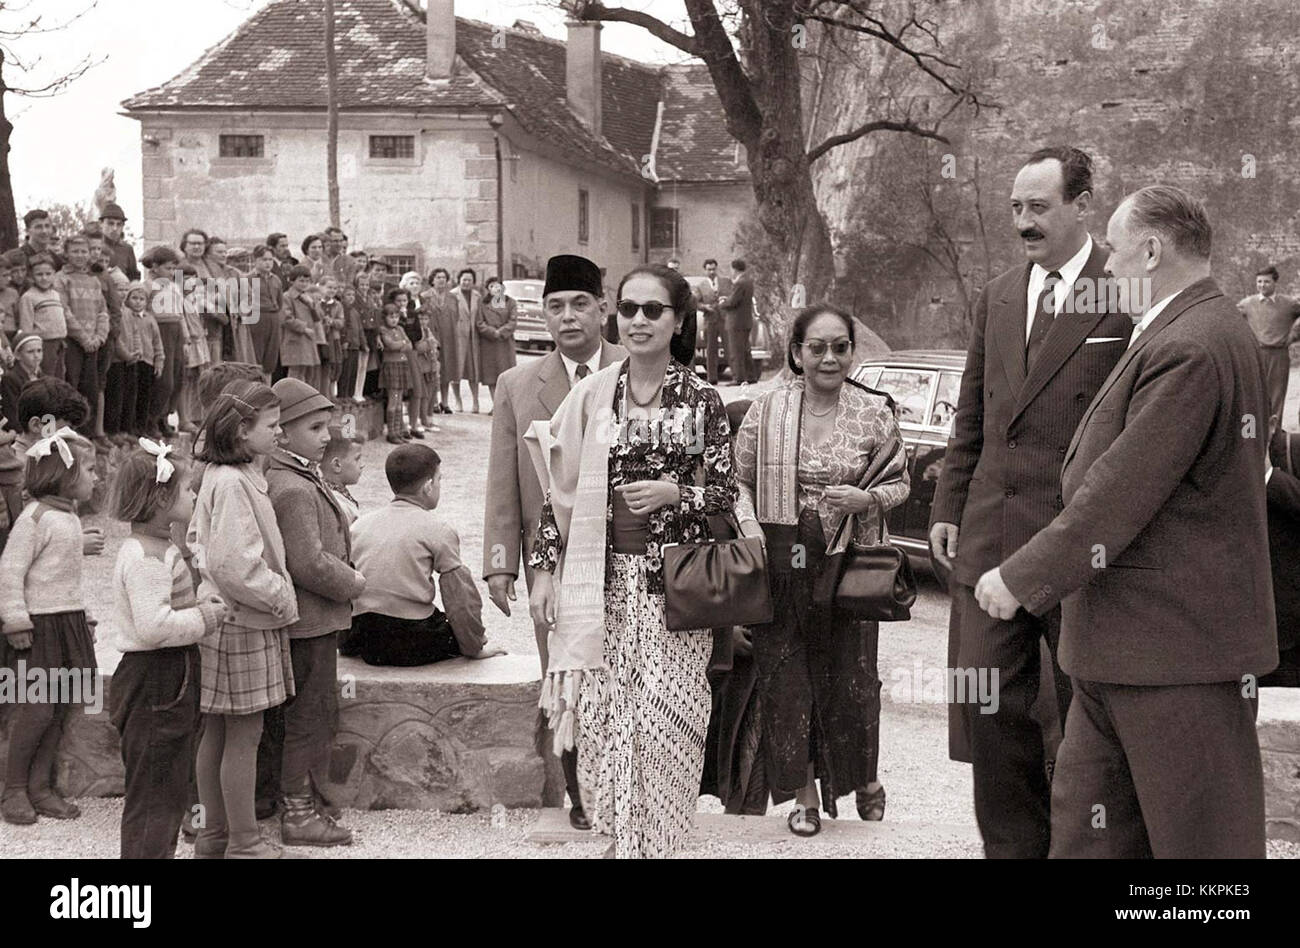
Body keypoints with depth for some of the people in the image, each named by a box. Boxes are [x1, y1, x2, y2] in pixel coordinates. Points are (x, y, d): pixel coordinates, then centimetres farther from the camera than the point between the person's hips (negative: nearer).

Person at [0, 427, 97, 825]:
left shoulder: (69, 516, 13)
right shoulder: (36, 516, -15)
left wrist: (83, 616, 21)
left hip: (69, 619, 9)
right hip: (42, 623, -9)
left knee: (63, 706, 9)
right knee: (38, 707, -6)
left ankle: (39, 786, 18)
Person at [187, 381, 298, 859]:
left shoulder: (218, 475, 10)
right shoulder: (233, 483, -21)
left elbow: (197, 540, 20)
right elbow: (235, 564, -25)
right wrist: (279, 598, -13)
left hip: (220, 616, 10)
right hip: (244, 622, -10)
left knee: (217, 730, 16)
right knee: (244, 733, -1)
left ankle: (214, 835, 26)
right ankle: (243, 842, 8)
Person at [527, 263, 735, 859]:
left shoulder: (701, 400, 2)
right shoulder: (590, 396, 5)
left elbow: (725, 494, 5)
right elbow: (559, 490, 7)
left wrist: (674, 493, -14)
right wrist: (544, 571, 2)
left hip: (675, 582, -1)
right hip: (604, 580, 1)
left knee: (665, 718, -6)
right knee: (604, 716, 0)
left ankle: (660, 838, 10)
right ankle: (620, 836, 17)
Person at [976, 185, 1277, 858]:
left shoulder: (1190, 350, -21)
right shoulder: (1185, 335, 15)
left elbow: (1118, 495, -22)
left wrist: (1021, 578, -12)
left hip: (1178, 652, -11)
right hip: (1119, 653, 11)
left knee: (1200, 839, 0)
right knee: (1086, 825, 15)